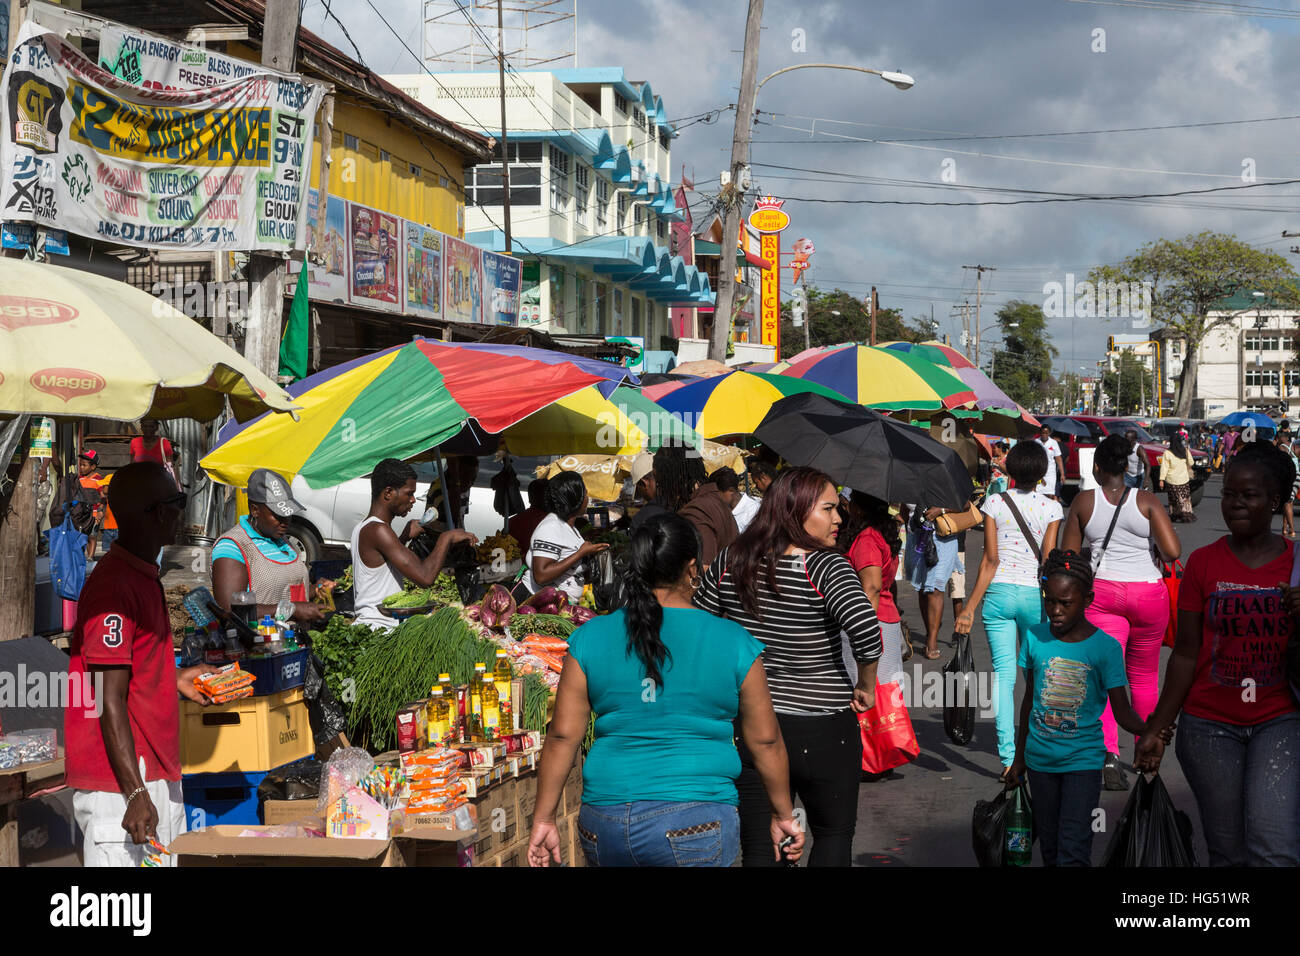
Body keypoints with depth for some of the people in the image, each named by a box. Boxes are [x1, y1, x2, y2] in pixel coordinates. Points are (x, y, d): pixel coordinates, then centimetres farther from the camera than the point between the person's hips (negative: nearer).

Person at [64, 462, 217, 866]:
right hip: (119, 786, -10)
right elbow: (110, 703, -21)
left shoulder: (143, 577, 14)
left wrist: (173, 678, 16)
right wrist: (136, 793, -23)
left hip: (157, 776, 10)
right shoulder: (115, 586, -18)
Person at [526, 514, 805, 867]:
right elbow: (766, 741, 5)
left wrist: (544, 819, 10)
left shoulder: (589, 639, 3)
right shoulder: (733, 642, -1)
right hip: (695, 824, -3)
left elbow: (562, 737, 2)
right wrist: (783, 816, 17)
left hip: (604, 825, 3)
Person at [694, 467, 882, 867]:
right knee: (834, 834, 17)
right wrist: (866, 687, -15)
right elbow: (865, 627, -31)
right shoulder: (826, 567, -16)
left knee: (758, 845, 11)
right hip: (822, 730, -4)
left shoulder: (731, 561, 0)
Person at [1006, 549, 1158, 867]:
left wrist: (1148, 731, -31)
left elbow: (1122, 710, -8)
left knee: (1073, 851, -12)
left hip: (1083, 760, -3)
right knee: (1050, 850, 11)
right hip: (1040, 758, 3)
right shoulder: (1034, 638, -1)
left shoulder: (1105, 647, -9)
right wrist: (1019, 758, 15)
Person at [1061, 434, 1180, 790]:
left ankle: (1109, 753, -24)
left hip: (1102, 591, -1)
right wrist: (1151, 550, 10)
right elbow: (1173, 552, -11)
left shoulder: (1084, 501, 0)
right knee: (1144, 675, 19)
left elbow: (1068, 556, 3)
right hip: (1147, 593, 1)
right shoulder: (1147, 501, -3)